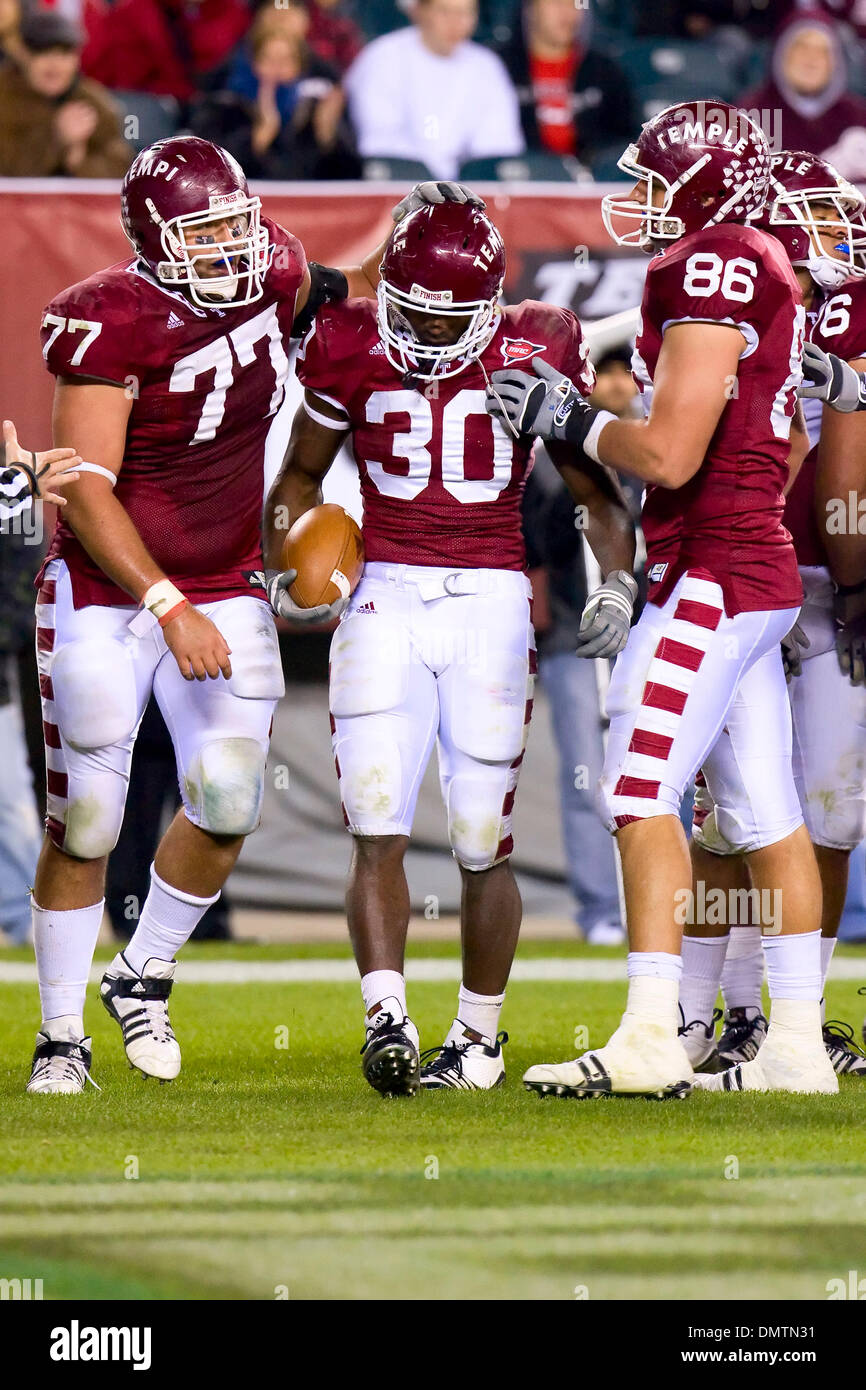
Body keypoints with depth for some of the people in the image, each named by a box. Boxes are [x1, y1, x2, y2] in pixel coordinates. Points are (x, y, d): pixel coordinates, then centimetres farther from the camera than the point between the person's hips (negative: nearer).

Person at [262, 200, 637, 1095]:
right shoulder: (352, 351, 2)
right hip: (384, 596, 1)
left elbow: (597, 491, 8)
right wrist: (286, 562, 0)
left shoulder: (535, 354, -1)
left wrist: (617, 584, -8)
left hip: (491, 602, -1)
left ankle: (479, 1038, 16)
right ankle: (386, 1019, -15)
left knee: (483, 845, 2)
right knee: (377, 833, -12)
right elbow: (302, 473, 17)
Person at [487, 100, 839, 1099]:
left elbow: (668, 455, -18)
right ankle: (796, 1043, 12)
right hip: (762, 575, 10)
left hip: (710, 571, -10)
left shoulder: (709, 270, -14)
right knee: (765, 812, 10)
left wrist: (569, 418, -3)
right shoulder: (766, 274, 16)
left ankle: (650, 1039, -16)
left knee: (642, 794, -11)